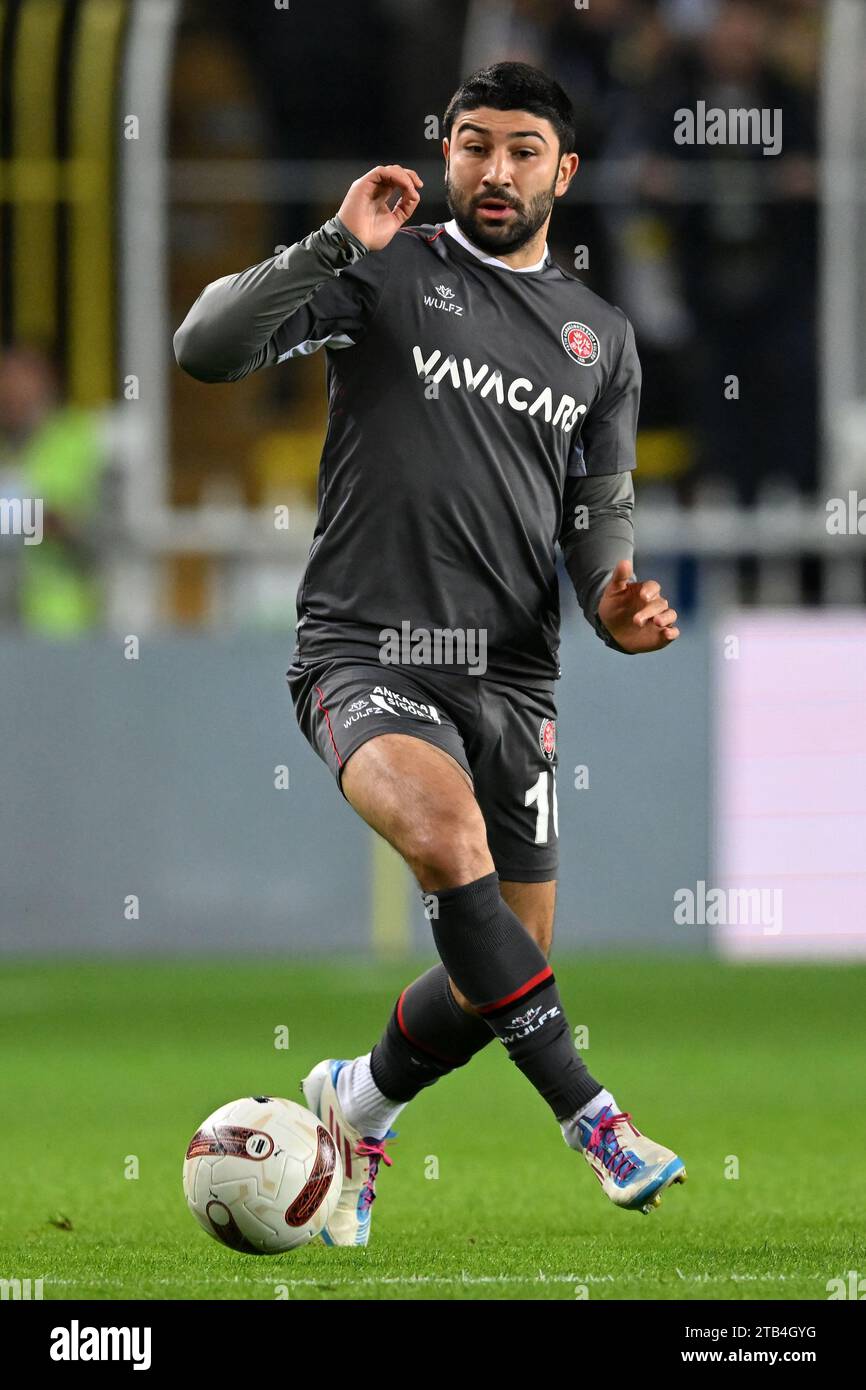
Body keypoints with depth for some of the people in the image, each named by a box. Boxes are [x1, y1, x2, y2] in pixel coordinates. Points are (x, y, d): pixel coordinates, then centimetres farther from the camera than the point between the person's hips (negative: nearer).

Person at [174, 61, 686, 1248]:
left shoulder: (603, 339, 15)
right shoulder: (388, 271, 1)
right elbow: (207, 348, -10)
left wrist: (614, 603, -2)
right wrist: (336, 247, -20)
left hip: (510, 675, 5)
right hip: (364, 653, -5)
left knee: (506, 967, 5)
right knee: (450, 831, -34)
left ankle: (358, 1104, 36)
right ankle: (591, 1116, -33)